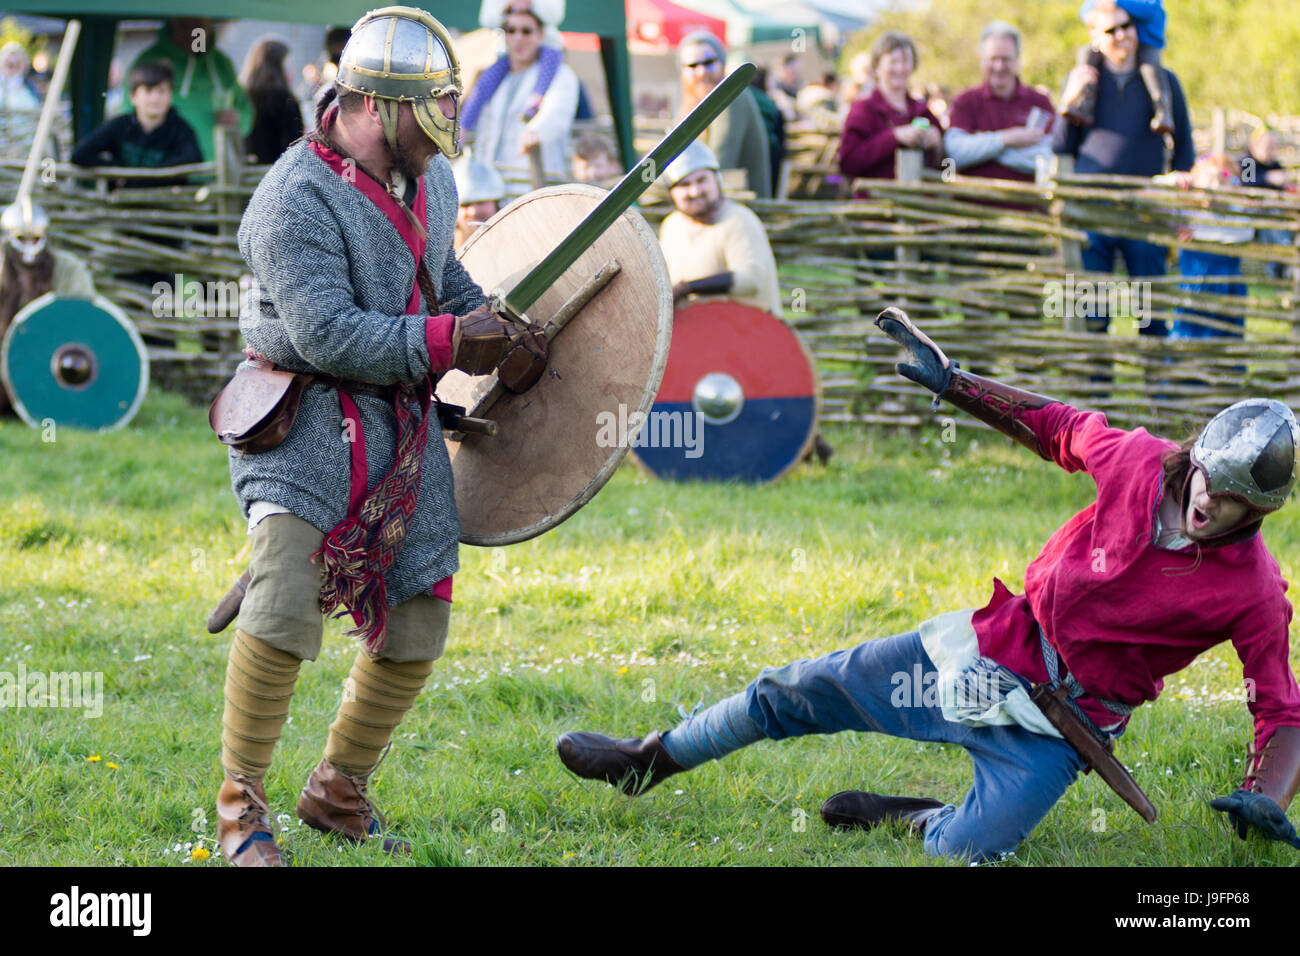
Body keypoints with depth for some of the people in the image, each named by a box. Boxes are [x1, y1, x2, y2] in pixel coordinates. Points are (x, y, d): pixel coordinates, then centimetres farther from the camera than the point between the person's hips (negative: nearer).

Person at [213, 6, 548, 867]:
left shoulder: (430, 180, 8)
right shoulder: (297, 200, -20)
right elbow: (326, 334, -26)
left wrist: (498, 331, 10)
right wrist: (447, 342, -26)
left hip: (404, 425, 8)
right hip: (310, 416, -8)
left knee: (418, 622, 9)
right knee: (285, 597, -25)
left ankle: (340, 793, 28)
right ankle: (241, 806, -12)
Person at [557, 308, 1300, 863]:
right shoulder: (1144, 462, -10)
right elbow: (1055, 426, 7)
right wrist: (952, 381, 8)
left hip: (1055, 726, -4)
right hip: (989, 652, 4)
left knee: (968, 852, -26)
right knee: (794, 694, 8)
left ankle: (905, 819, 9)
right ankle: (648, 761, 30)